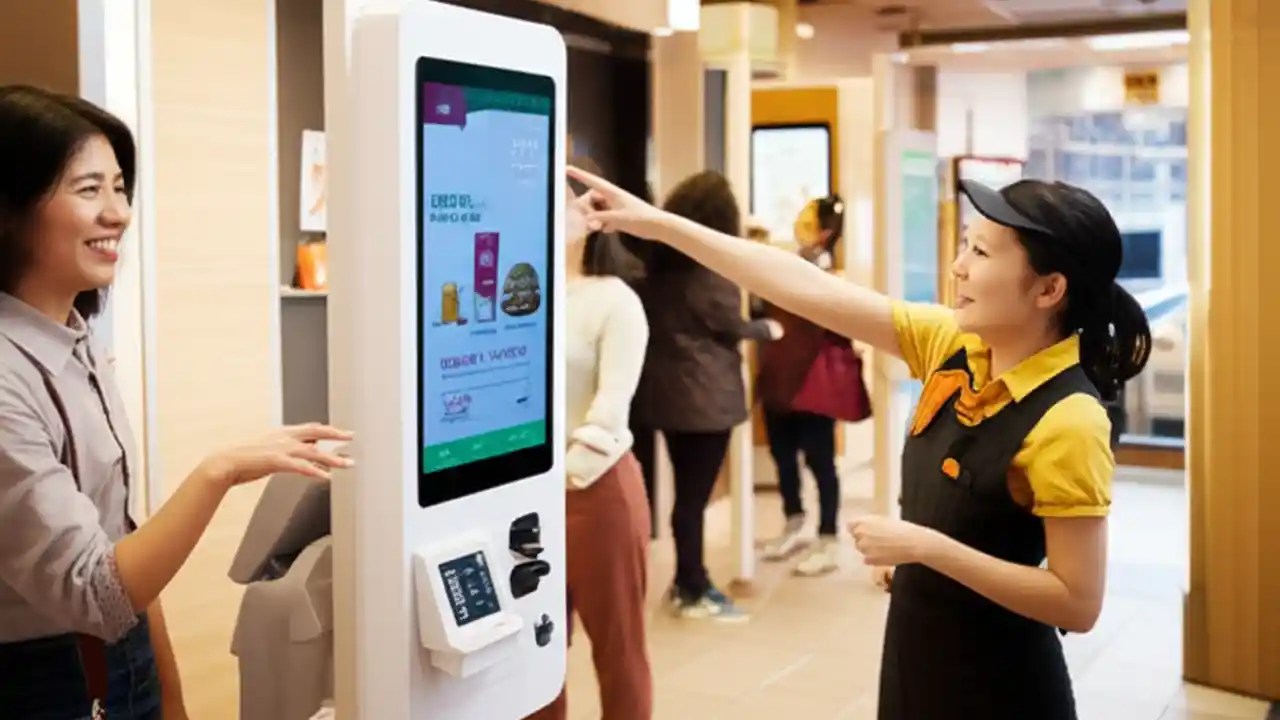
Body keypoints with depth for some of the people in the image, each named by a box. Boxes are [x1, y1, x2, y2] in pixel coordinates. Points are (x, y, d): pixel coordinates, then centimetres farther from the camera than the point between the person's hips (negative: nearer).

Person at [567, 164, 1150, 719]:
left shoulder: (1068, 422, -24)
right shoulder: (953, 345, -5)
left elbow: (1078, 604, -22)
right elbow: (809, 290, -6)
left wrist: (925, 547, -26)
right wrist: (658, 223, -7)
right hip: (915, 652, 6)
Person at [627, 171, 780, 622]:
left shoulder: (661, 261, 10)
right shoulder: (714, 266, -11)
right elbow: (729, 325, -8)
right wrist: (768, 329, 9)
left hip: (659, 389, 7)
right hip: (704, 394, -7)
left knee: (684, 492, 13)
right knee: (693, 496, 0)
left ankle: (687, 584, 21)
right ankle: (693, 592, 8)